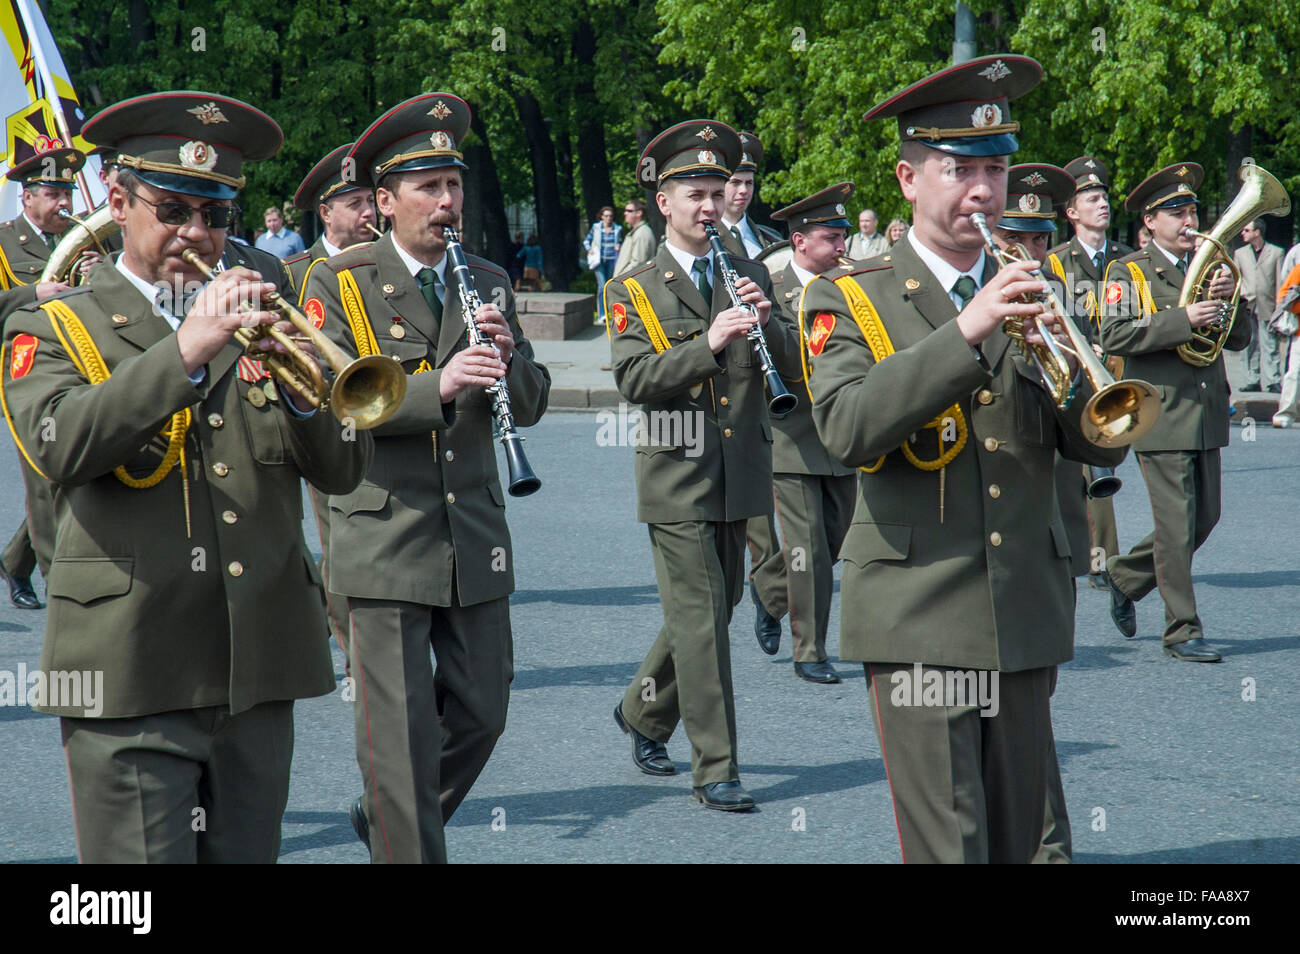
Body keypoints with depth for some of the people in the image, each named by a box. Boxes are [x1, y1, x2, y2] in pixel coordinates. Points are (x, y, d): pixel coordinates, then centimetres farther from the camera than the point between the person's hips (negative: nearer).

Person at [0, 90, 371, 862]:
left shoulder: (256, 324, 17)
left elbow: (345, 468, 8)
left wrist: (300, 389, -12)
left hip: (257, 673, 4)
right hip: (132, 675, -4)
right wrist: (183, 351, -25)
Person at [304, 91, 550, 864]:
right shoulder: (338, 286, -3)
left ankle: (387, 815, 32)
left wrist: (506, 358, -13)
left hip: (476, 536, 5)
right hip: (385, 538, -5)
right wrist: (436, 387, -29)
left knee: (482, 710, 10)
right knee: (401, 729, -4)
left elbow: (531, 404, 9)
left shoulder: (489, 283, 11)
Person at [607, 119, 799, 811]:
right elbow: (634, 379, -14)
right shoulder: (634, 291, 0)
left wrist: (767, 322, -13)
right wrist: (707, 343, -25)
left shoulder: (749, 275, 12)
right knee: (700, 618, -9)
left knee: (712, 609, 13)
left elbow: (790, 367, 6)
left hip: (740, 475, 5)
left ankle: (642, 712, 34)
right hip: (677, 478, -5)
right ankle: (715, 770, -6)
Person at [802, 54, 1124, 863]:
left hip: (1028, 615, 4)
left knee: (1016, 843, 9)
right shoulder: (850, 299, 0)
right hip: (921, 619, -4)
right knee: (949, 845, -9)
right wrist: (966, 332, -24)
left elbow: (1098, 445, 5)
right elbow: (847, 430, -18)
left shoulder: (1035, 297, 12)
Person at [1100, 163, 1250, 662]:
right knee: (1177, 526, -7)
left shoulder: (1208, 268, 17)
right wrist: (1184, 319, -22)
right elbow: (1114, 336, -15)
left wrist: (1228, 298, -7)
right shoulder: (1129, 272, -1)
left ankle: (1126, 574, 31)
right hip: (1161, 415, -6)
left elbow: (1238, 339, 13)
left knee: (1204, 518, 11)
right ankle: (1182, 631, 0)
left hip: (1206, 414, 6)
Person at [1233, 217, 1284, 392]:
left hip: (1267, 307, -3)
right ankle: (1252, 380, 10)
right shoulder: (1239, 254, 15)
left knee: (1270, 347, -6)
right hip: (1246, 308, 3)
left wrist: (1279, 307, -4)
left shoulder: (1276, 252, 5)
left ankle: (1273, 381, -5)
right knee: (1250, 347, 6)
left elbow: (1280, 282, 2)